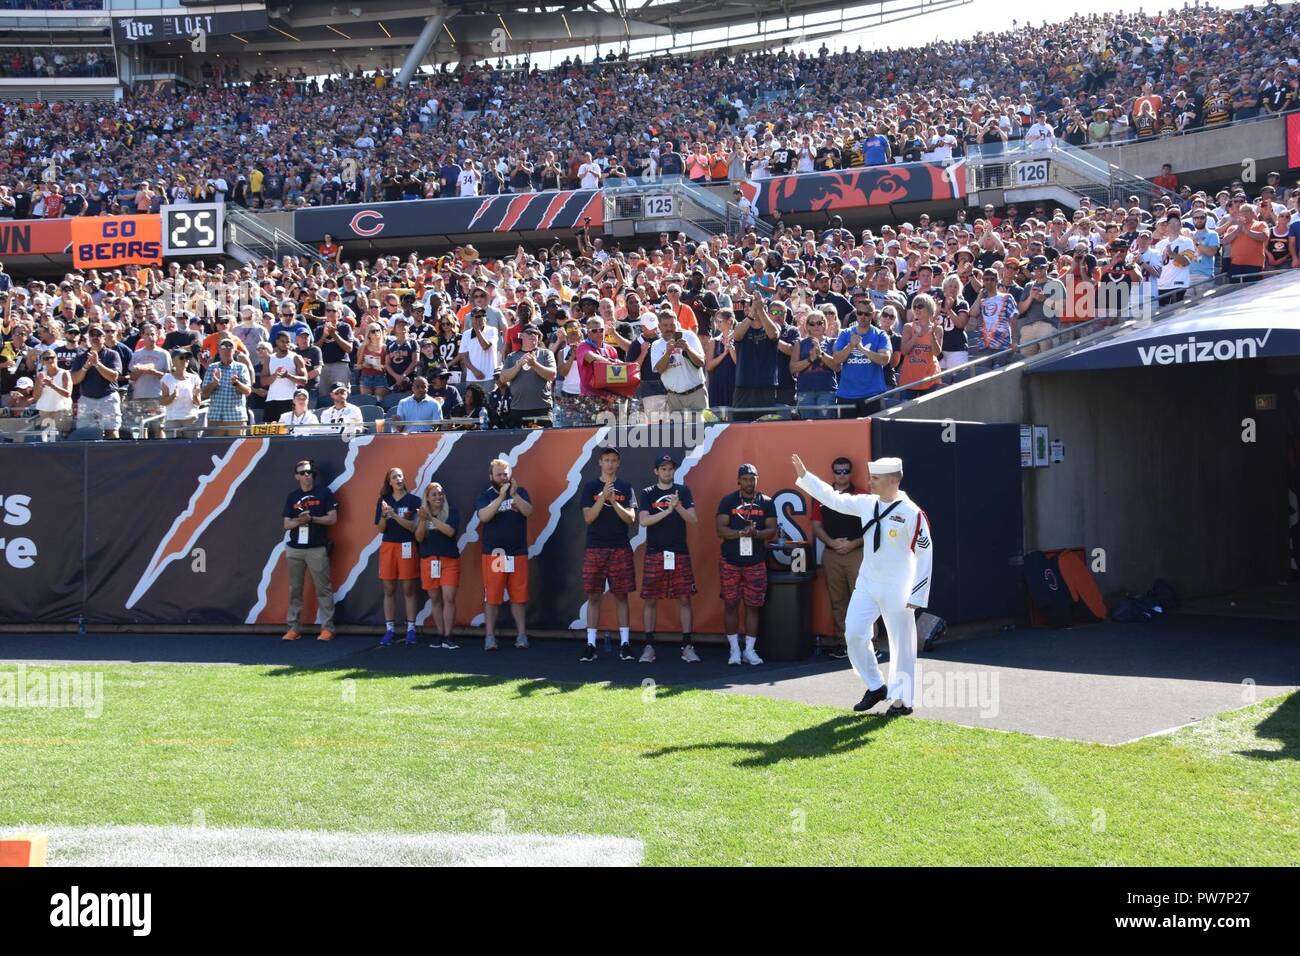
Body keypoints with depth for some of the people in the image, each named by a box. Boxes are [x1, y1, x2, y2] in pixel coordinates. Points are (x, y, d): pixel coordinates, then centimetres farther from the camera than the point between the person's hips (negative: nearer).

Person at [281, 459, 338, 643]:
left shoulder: (324, 492, 1)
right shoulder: (292, 496, 11)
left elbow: (332, 519, -2)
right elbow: (287, 524, 9)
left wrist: (311, 519, -14)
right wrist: (298, 521, -13)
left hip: (317, 548, -3)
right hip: (294, 549, 3)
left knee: (323, 589, -4)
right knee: (295, 590, 4)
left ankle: (327, 628, -3)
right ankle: (294, 627, 8)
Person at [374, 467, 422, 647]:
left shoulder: (414, 500, 0)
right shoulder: (383, 500, 8)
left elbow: (413, 526, -7)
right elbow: (381, 529, 6)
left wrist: (395, 515, -18)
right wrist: (384, 514, -13)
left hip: (407, 547, -3)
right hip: (388, 546, 3)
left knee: (408, 590, -1)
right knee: (389, 590, 4)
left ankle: (411, 630, 1)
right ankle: (389, 630, 7)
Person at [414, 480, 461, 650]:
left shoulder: (451, 511, -2)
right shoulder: (422, 513, 7)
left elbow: (450, 531, -16)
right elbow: (418, 538, -1)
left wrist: (431, 518, -18)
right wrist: (423, 520, -16)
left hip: (450, 561, -3)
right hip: (428, 561, 3)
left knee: (449, 598, -10)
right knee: (435, 600, 6)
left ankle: (448, 637, -10)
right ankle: (440, 635, 11)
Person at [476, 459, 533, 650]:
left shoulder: (520, 492, 8)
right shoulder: (485, 495, 4)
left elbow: (529, 512, -8)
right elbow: (484, 516, -14)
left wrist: (514, 495, -21)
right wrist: (501, 496, -21)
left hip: (518, 553, 1)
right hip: (493, 554, -1)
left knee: (519, 596, 3)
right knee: (492, 596, -2)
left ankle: (521, 635, 8)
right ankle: (489, 637, 2)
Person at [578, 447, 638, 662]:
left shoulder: (625, 488, 8)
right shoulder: (591, 487, 5)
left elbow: (631, 518, -1)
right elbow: (588, 517, -4)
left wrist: (613, 501, -14)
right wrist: (603, 497, -16)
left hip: (620, 549, 1)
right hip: (595, 549, -1)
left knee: (621, 596, 2)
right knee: (593, 596, 0)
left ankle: (625, 643, 5)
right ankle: (590, 644, 2)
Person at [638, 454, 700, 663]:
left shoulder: (683, 491, 7)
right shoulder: (647, 493, 5)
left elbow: (694, 521, -1)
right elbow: (643, 520, -8)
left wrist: (678, 506, -18)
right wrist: (667, 511, -19)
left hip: (680, 553, 1)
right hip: (654, 554, -1)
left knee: (684, 599, -1)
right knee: (651, 599, 1)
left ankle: (688, 646, 2)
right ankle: (649, 647, 7)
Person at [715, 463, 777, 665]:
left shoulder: (766, 502, 7)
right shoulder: (728, 501, 3)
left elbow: (772, 530, 2)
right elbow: (720, 529, -5)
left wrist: (757, 533, -18)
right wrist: (741, 532, -21)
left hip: (756, 563, 1)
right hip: (730, 562, -1)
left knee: (753, 606, 3)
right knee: (731, 605, 3)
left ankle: (749, 650, 11)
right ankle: (734, 649, 13)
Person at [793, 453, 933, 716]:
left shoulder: (912, 513, -15)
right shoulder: (867, 504, 4)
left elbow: (925, 555, -14)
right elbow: (834, 498, 12)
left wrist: (917, 595, -15)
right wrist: (804, 476, 6)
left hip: (897, 590, -6)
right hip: (866, 585, 6)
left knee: (901, 643, 2)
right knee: (854, 633, 2)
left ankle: (902, 699, 15)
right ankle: (876, 687, 19)